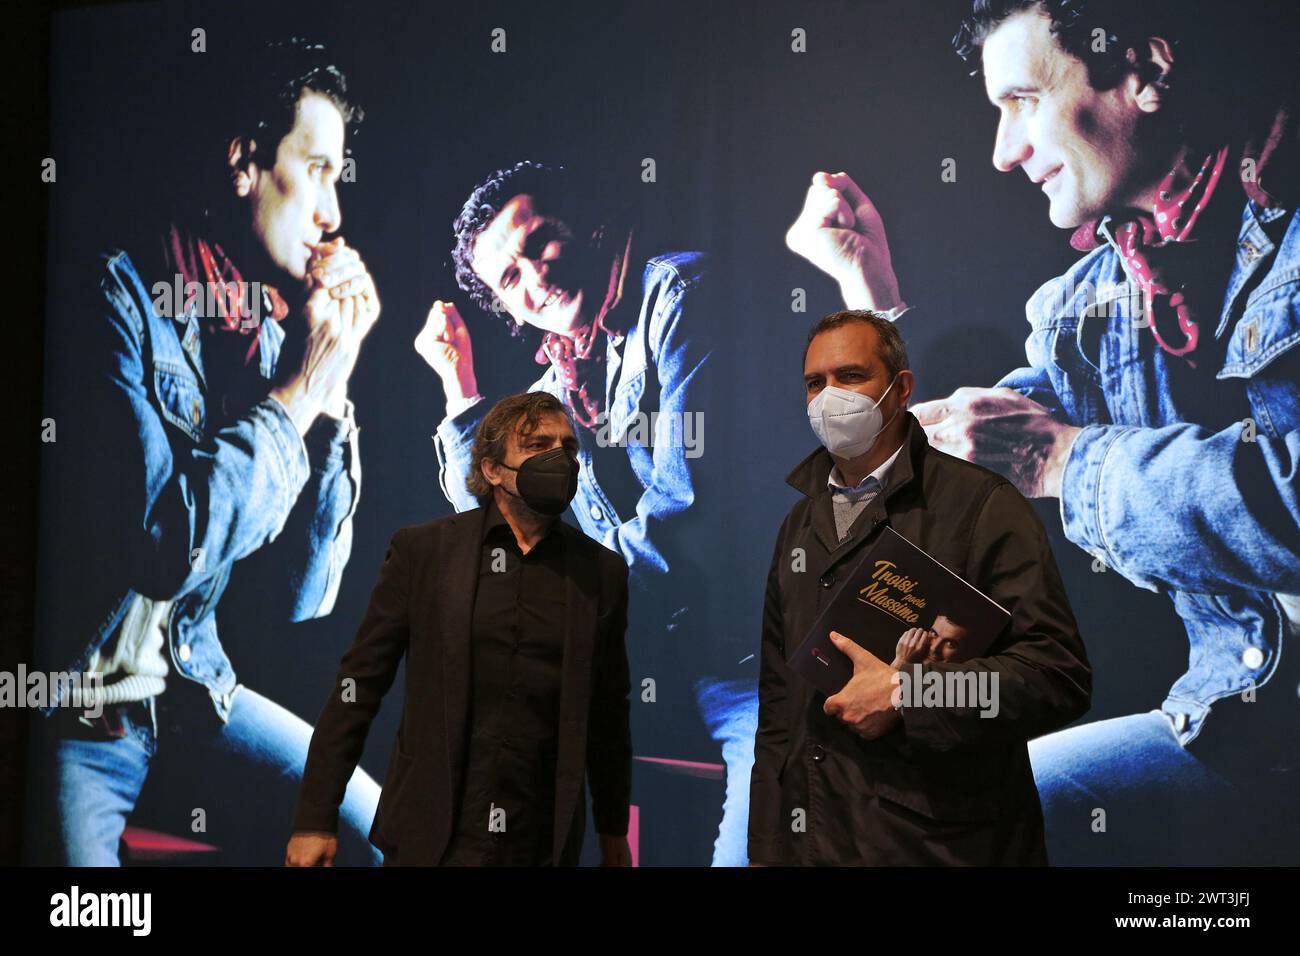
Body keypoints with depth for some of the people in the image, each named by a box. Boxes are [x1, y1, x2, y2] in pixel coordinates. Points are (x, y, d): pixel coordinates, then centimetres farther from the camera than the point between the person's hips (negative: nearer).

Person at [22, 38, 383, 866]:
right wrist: (299, 394, -15)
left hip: (195, 696, 6)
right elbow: (171, 542, -24)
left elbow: (300, 597, 0)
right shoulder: (125, 296, -12)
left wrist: (331, 392, -6)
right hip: (75, 715, -6)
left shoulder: (276, 332, 3)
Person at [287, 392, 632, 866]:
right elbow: (358, 685, -1)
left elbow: (609, 712, 10)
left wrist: (614, 832, 15)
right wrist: (314, 819, -5)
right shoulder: (422, 549, -2)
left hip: (543, 845, 2)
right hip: (430, 839, -1)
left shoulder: (601, 571, 3)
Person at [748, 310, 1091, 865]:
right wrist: (764, 847, 12)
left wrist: (902, 693, -21)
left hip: (941, 843, -5)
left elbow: (1060, 676, -16)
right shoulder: (801, 523, 12)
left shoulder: (981, 504, -9)